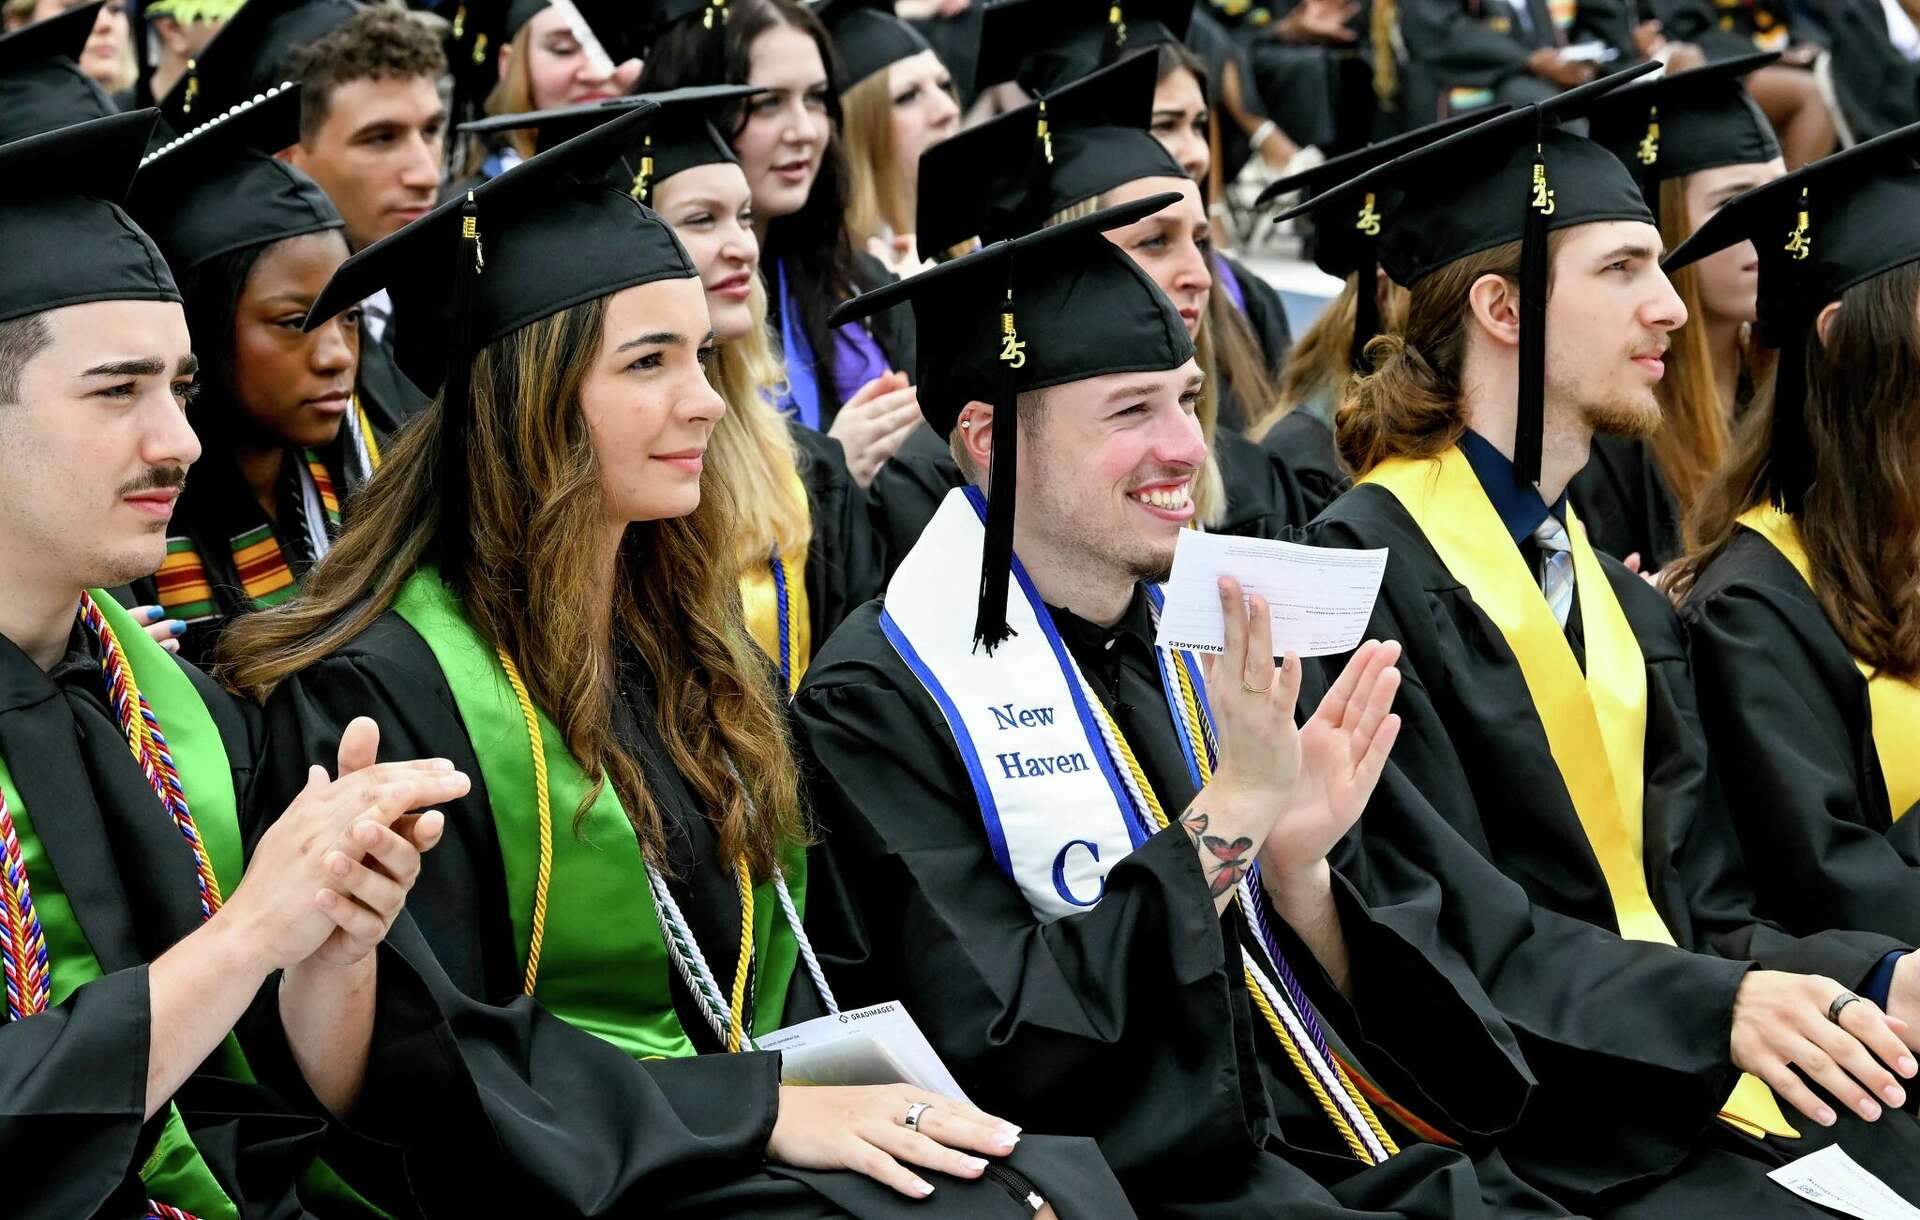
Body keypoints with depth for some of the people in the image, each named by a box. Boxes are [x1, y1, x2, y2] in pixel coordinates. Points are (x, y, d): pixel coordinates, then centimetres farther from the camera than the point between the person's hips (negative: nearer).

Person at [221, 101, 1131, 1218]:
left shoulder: (700, 646, 17)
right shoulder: (380, 686, -8)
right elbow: (422, 1054, -12)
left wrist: (875, 1098, -5)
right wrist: (765, 1111, -16)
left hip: (777, 1128, 7)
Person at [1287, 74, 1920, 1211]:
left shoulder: (1630, 610, 19)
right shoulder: (1366, 570, -6)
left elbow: (1703, 912, 14)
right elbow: (1443, 925, -13)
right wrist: (1717, 1007, -23)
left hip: (1720, 1095, 7)